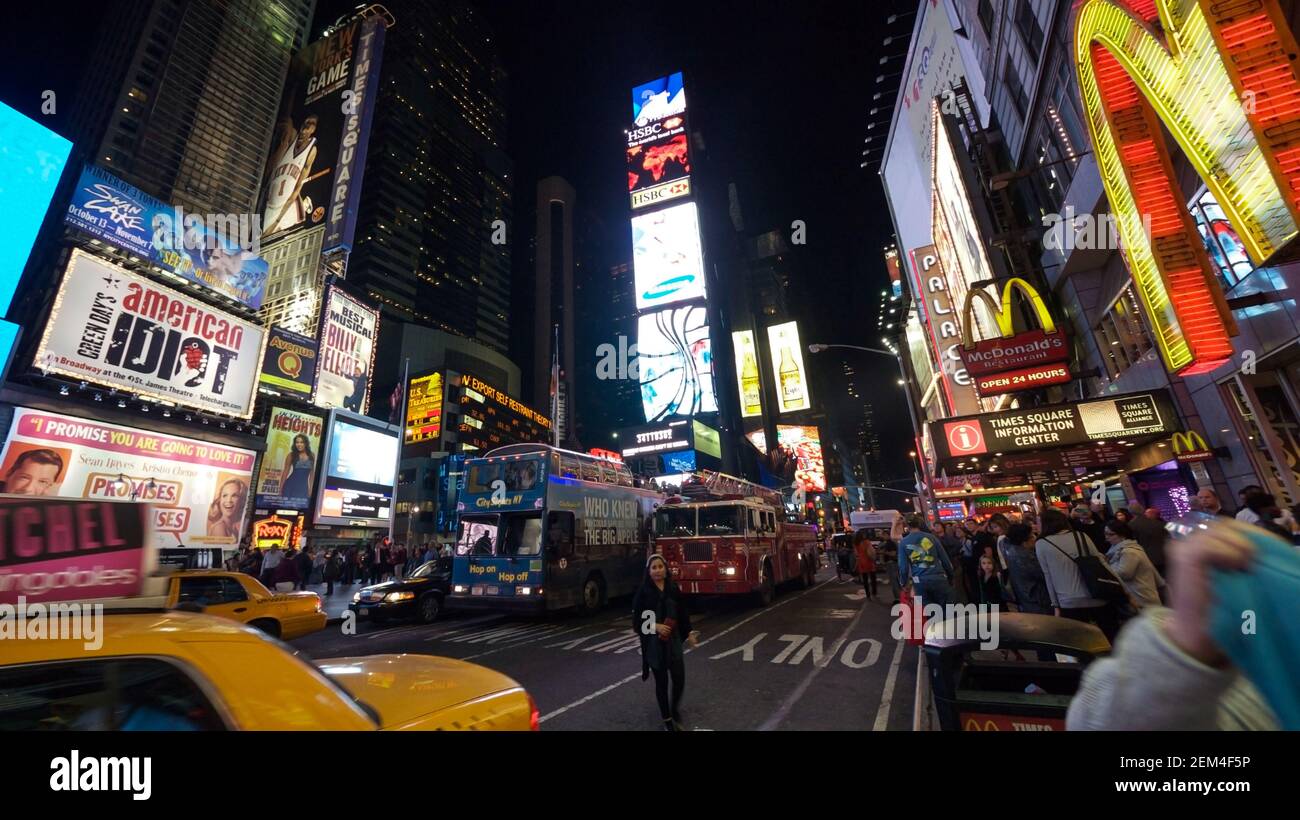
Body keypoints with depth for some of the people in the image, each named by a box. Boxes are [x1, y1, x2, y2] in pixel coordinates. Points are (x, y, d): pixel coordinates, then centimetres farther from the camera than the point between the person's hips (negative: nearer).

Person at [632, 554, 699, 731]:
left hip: (673, 641, 2)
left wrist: (689, 633, -4)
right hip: (653, 644, -2)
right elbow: (637, 620, -7)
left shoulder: (674, 589, 0)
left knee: (679, 679, 2)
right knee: (661, 682, 8)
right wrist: (656, 626, -18)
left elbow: (683, 615, 7)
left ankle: (675, 710, 32)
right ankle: (667, 718, 29)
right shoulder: (643, 592, -9)